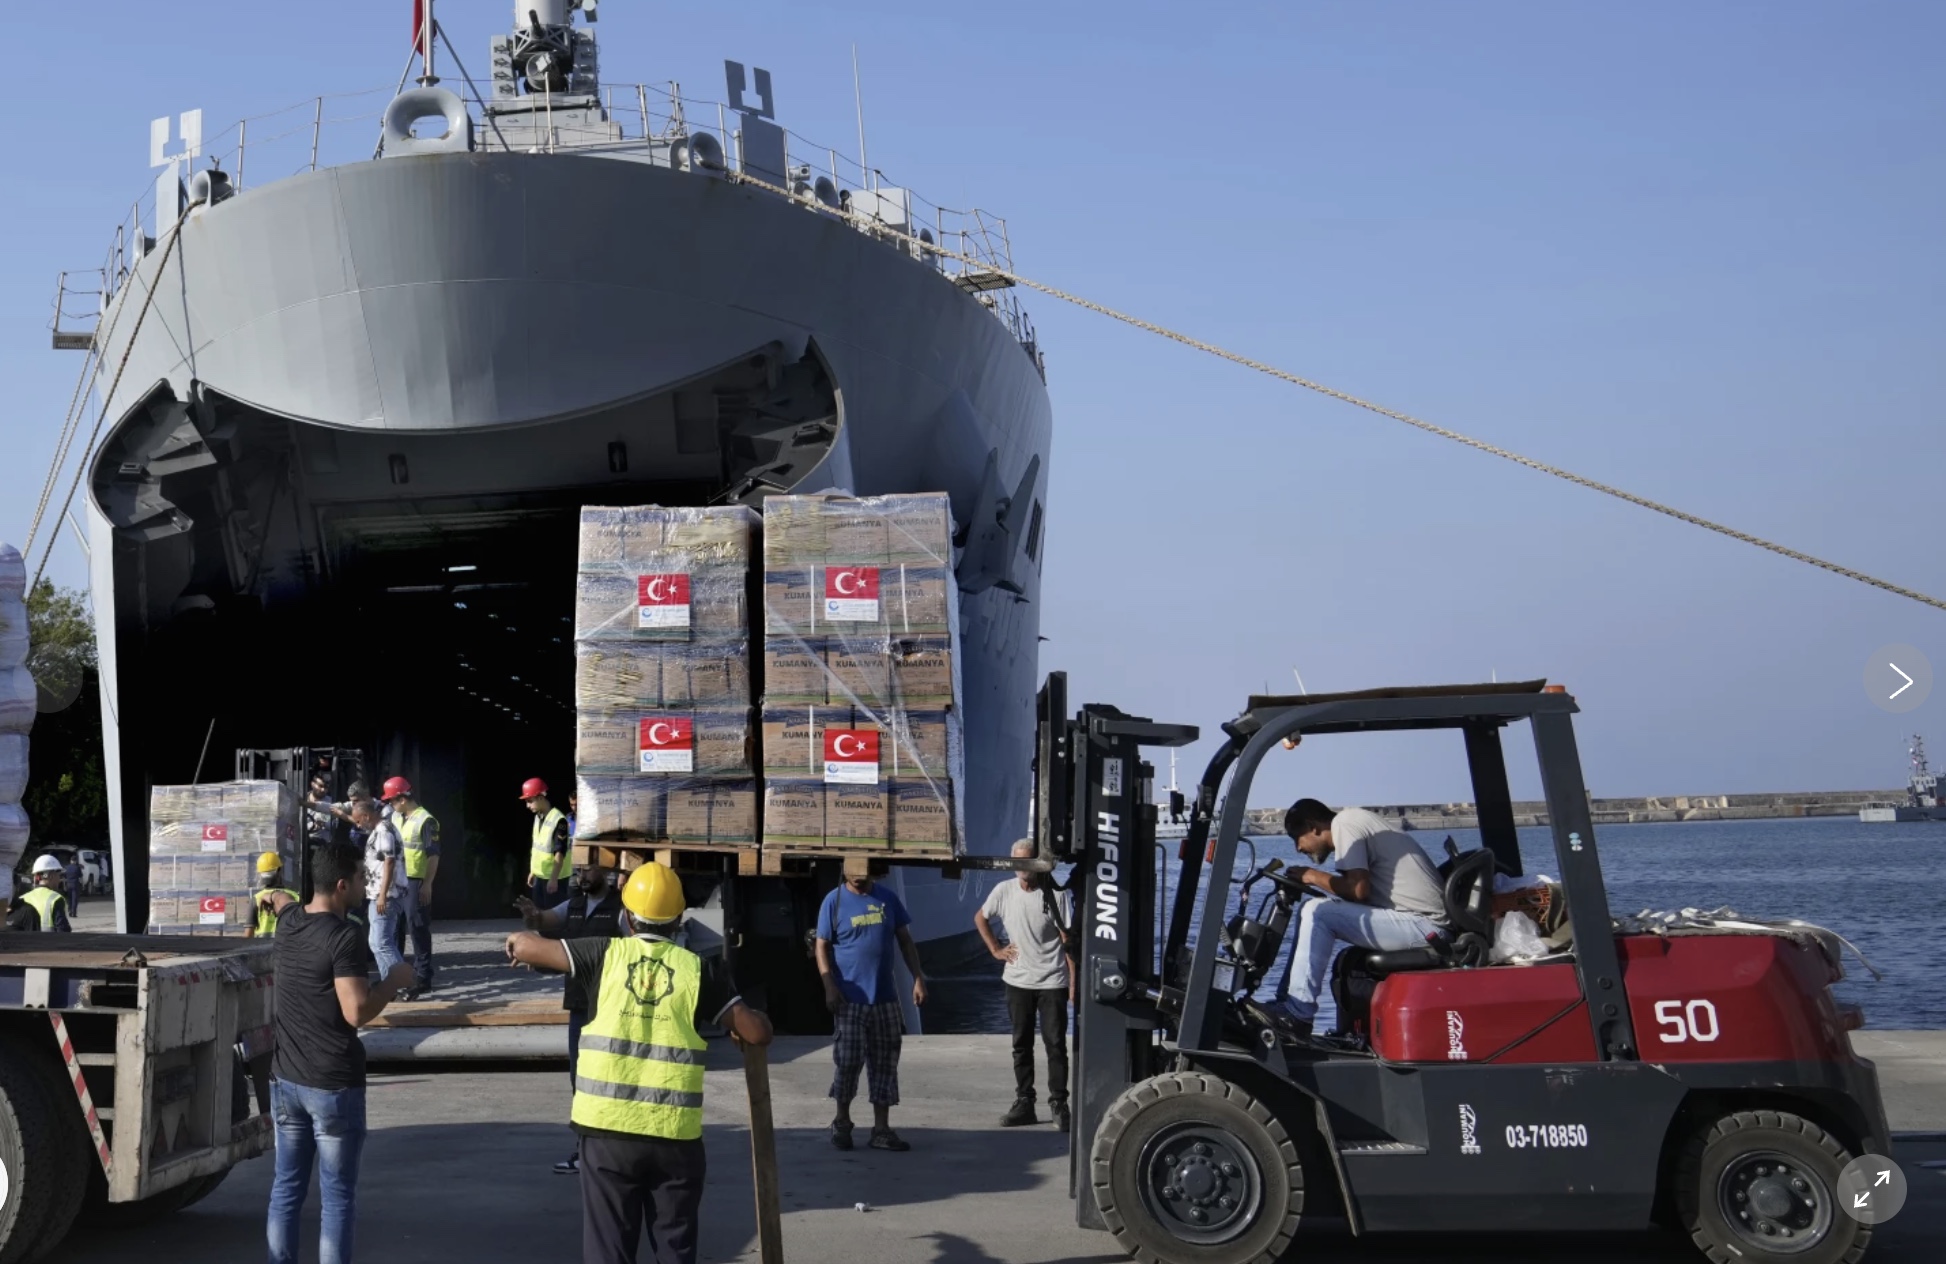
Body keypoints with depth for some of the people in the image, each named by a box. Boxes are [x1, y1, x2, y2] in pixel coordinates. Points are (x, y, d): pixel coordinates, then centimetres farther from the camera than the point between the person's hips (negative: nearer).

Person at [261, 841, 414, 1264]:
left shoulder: (288, 922, 5)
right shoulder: (344, 937, -18)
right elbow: (356, 1011, -23)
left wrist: (279, 898, 54)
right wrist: (394, 981, -6)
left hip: (286, 1079, 7)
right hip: (334, 1085, -7)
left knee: (286, 1187, 13)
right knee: (336, 1195, 0)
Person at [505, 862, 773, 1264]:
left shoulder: (606, 955, 1)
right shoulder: (698, 968, 2)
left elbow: (523, 945, 4)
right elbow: (757, 1032, 1)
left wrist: (519, 942, 27)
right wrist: (755, 1017, 24)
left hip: (608, 1129, 0)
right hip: (675, 1135, 0)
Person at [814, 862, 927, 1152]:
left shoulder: (887, 898, 7)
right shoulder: (835, 900, -3)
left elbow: (905, 940, 11)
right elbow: (822, 946, -4)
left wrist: (918, 978, 3)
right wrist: (830, 987, -14)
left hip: (885, 998, 3)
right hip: (850, 998, -3)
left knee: (885, 1063, 6)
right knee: (847, 1062, 1)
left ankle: (881, 1129, 12)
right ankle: (841, 1122, 21)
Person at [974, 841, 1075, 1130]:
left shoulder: (1055, 895, -9)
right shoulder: (1004, 891, 0)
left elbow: (1068, 941, -8)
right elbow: (980, 918, 17)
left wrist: (1074, 981, -11)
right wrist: (995, 949, 7)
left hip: (1052, 982, -3)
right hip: (1018, 981, 4)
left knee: (1055, 1044, -2)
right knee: (1021, 1045, 11)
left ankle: (1059, 1104, 4)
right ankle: (1023, 1102, 19)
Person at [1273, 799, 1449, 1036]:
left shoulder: (1343, 823, -7)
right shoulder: (1356, 821, 20)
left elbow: (1359, 889, -18)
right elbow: (1363, 892, 17)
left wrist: (1313, 877, -5)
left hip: (1420, 924, -10)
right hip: (1425, 923, 10)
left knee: (1316, 913, -17)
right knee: (1313, 913, 12)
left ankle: (1297, 1014, -12)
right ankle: (1286, 1002, 11)